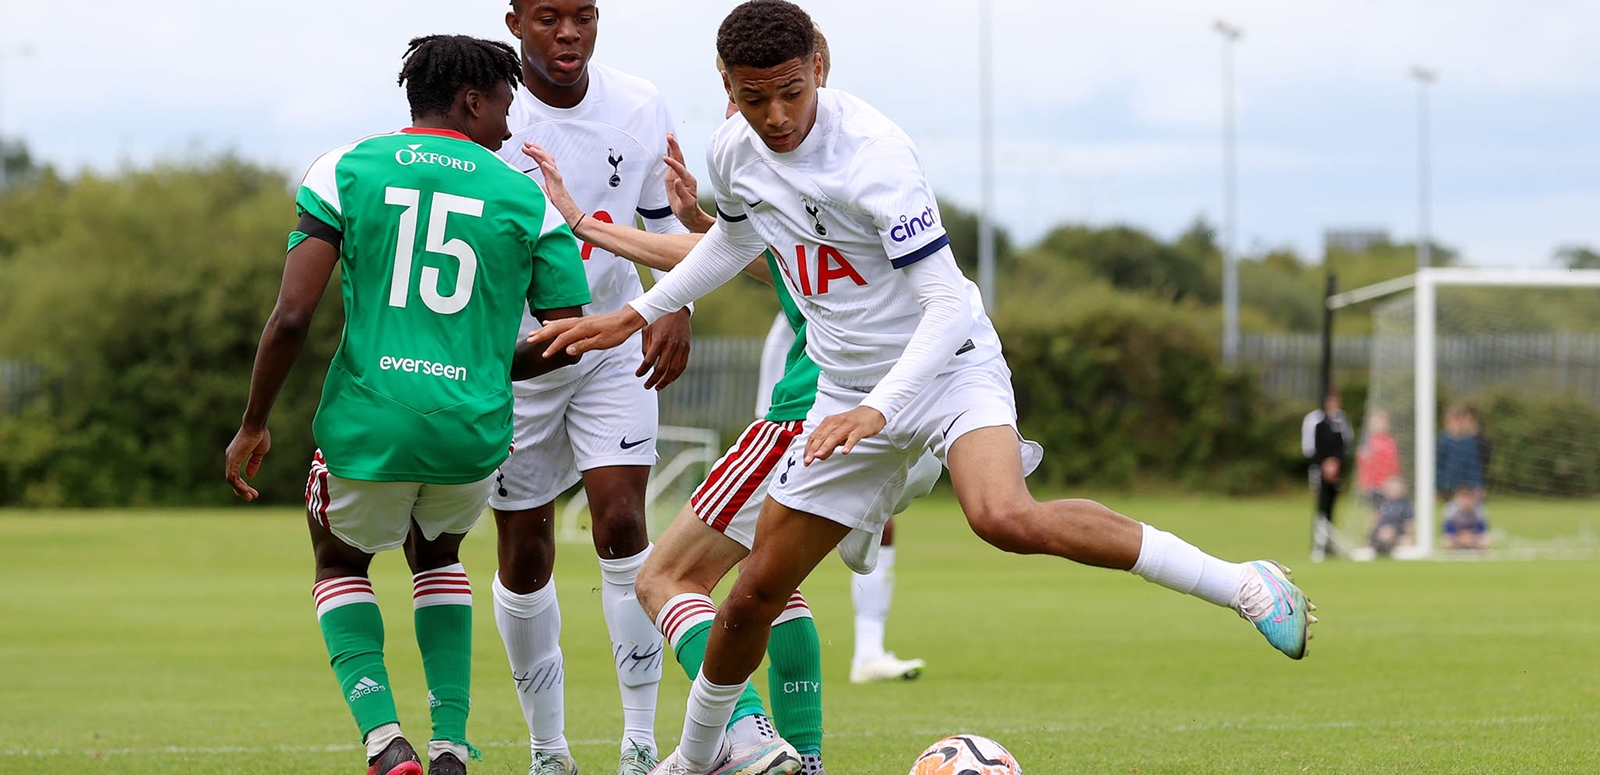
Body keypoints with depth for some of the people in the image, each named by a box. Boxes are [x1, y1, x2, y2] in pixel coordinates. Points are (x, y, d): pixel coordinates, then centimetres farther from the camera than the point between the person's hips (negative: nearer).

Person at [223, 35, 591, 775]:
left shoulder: (344, 170, 1)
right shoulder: (525, 197, 4)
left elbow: (292, 316, -7)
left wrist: (253, 425, 4)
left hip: (368, 425, -1)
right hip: (473, 433, 1)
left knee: (340, 566, 27)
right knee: (436, 555, 32)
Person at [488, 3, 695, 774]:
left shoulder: (638, 108, -4)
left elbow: (668, 221, 10)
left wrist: (677, 311, -5)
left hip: (613, 348, 1)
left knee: (621, 523, -14)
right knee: (524, 558, 4)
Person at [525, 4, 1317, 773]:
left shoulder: (873, 153, -24)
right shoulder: (733, 153, -2)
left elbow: (946, 302, -26)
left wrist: (876, 411, -36)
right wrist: (634, 316, 26)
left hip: (948, 365, -6)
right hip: (849, 389, 6)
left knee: (1006, 519, -36)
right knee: (754, 594, 7)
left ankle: (1243, 585, -28)